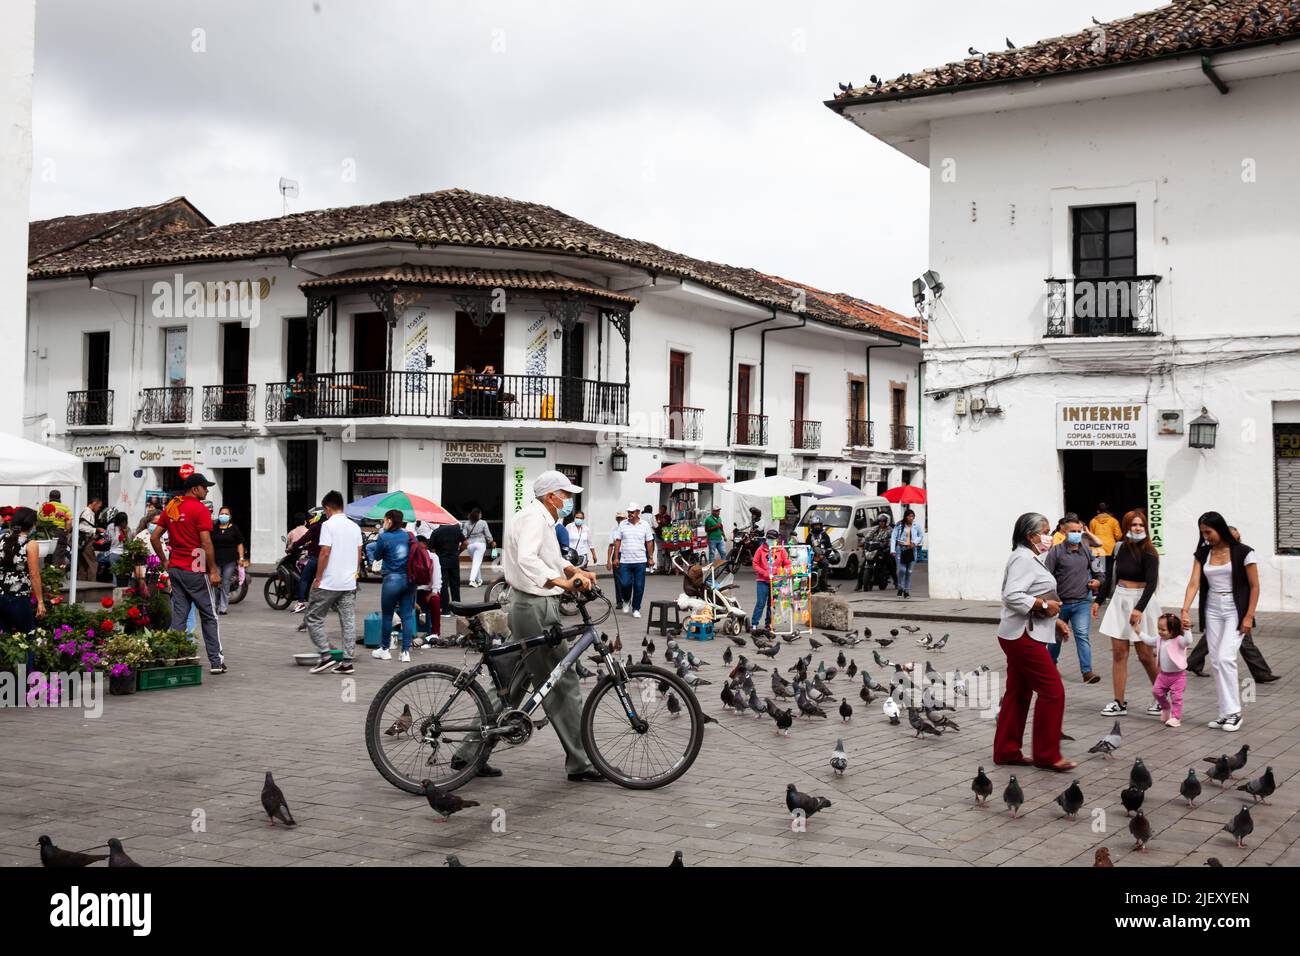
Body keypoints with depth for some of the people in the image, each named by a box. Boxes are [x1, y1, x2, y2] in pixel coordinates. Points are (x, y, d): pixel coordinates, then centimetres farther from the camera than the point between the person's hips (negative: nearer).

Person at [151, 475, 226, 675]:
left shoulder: (171, 507, 9)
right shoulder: (200, 509, -12)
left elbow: (154, 537, 11)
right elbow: (206, 543, -17)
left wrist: (165, 561, 18)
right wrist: (213, 571, -12)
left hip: (175, 569, 6)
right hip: (195, 570, -6)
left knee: (178, 616, 9)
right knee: (208, 616, 3)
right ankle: (216, 662, 6)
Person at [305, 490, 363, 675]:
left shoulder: (328, 525, -10)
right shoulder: (355, 527, 10)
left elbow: (325, 553, -15)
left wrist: (317, 578, -8)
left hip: (328, 583, -6)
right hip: (349, 583, 6)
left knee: (313, 619, 5)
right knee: (348, 622, 6)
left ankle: (326, 656, -3)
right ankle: (347, 662, 5)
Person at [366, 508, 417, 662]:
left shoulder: (384, 537, -9)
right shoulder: (410, 536, 4)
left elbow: (377, 556, 4)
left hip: (392, 579, -4)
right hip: (410, 579, 4)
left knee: (387, 615, 10)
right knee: (407, 615, 6)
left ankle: (384, 649, 20)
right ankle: (406, 652, 5)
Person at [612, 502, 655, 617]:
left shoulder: (645, 525, 3)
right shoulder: (623, 525, 4)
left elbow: (649, 542, 7)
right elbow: (617, 541, 6)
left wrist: (650, 558, 4)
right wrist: (616, 557, 2)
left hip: (640, 561, 0)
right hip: (625, 561, 0)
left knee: (639, 586, 2)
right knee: (625, 584, -4)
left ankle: (636, 609, 14)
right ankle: (626, 600, 26)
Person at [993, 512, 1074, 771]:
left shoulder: (1031, 559, 20)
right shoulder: (1023, 559, -15)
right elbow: (1012, 596, -27)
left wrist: (1055, 621, 18)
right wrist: (1044, 605, -18)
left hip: (1023, 636, 11)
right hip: (1023, 636, -11)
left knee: (1018, 693, 12)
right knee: (1052, 691, -7)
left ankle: (1006, 751, 17)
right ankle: (1046, 755, -1)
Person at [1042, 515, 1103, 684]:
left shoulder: (1086, 550, 6)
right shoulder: (1056, 551, -7)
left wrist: (1097, 582, 4)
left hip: (1082, 602, 2)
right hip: (1061, 603, -1)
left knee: (1083, 636, -10)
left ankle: (1087, 671, -15)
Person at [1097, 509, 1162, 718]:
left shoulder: (1148, 553, -11)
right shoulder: (1120, 548, 6)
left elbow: (1151, 582, -20)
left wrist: (1139, 608, -30)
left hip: (1140, 602, -5)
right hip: (1119, 601, 5)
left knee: (1145, 655, -1)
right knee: (1118, 653, 3)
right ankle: (1119, 703, 7)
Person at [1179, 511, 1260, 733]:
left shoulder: (1243, 552, -8)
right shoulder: (1202, 554, 5)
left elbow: (1254, 586, -5)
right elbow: (1194, 583, -3)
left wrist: (1249, 616, -11)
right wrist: (1185, 610, -17)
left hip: (1235, 611, -5)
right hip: (1212, 612, 5)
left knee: (1225, 658, -17)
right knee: (1216, 663, 5)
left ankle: (1234, 712, -7)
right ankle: (1226, 713, 12)